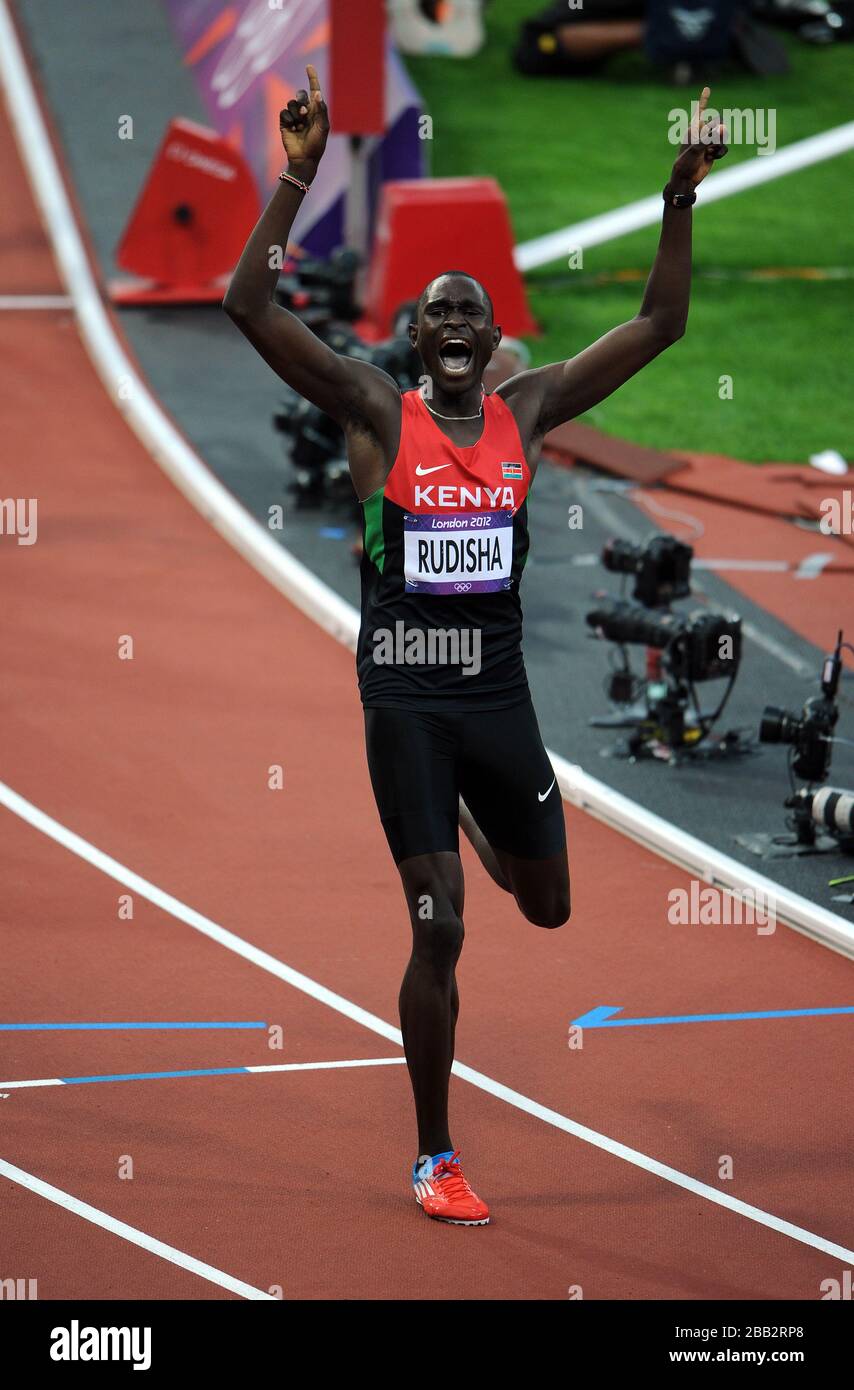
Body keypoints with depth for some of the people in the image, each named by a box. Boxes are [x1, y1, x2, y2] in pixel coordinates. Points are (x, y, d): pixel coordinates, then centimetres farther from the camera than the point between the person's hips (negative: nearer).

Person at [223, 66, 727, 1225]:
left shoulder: (529, 410, 4)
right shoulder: (375, 410, -5)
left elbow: (660, 323, 5)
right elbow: (249, 305, -15)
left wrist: (681, 197, -6)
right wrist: (298, 178, -24)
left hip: (499, 687, 4)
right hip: (405, 693, -4)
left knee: (547, 905, 15)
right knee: (440, 932, -7)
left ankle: (481, 831, 53)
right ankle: (435, 1161, 5)